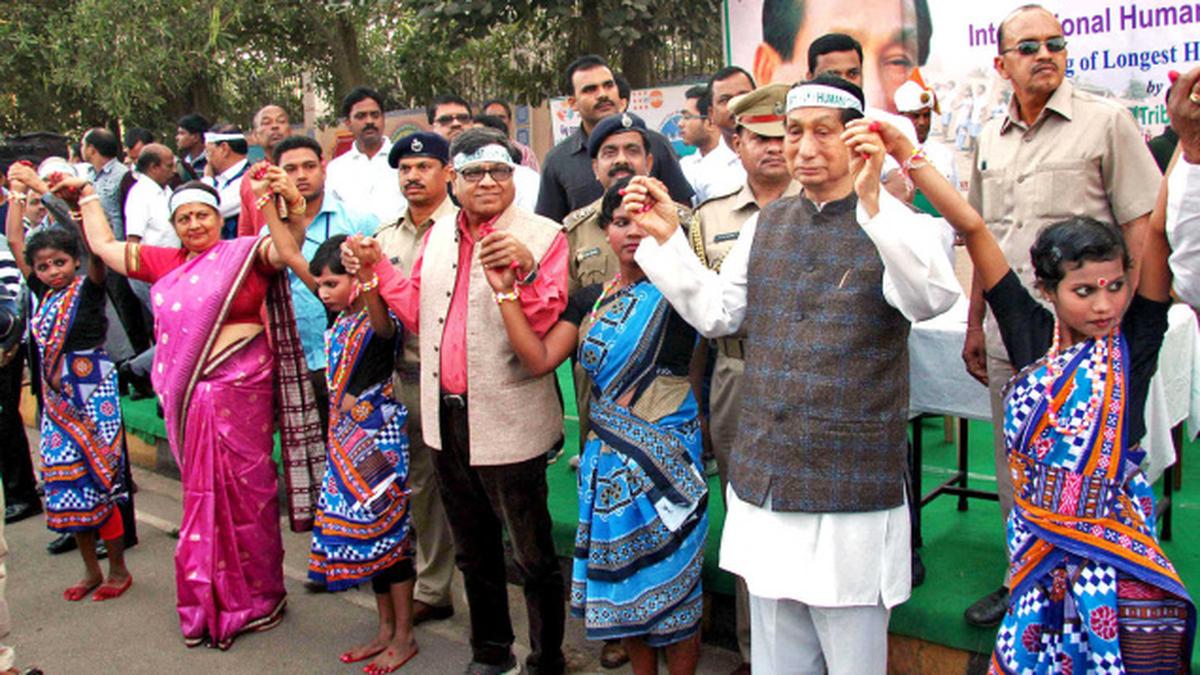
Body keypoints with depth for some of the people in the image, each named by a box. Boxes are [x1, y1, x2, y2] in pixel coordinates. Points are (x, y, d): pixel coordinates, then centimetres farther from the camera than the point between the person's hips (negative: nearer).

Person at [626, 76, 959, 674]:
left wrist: (872, 200, -38)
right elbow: (716, 312, 13)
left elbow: (932, 297, -28)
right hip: (764, 482, 5)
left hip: (851, 489, -5)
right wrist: (666, 238, 4)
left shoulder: (893, 226, -8)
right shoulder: (766, 224, 10)